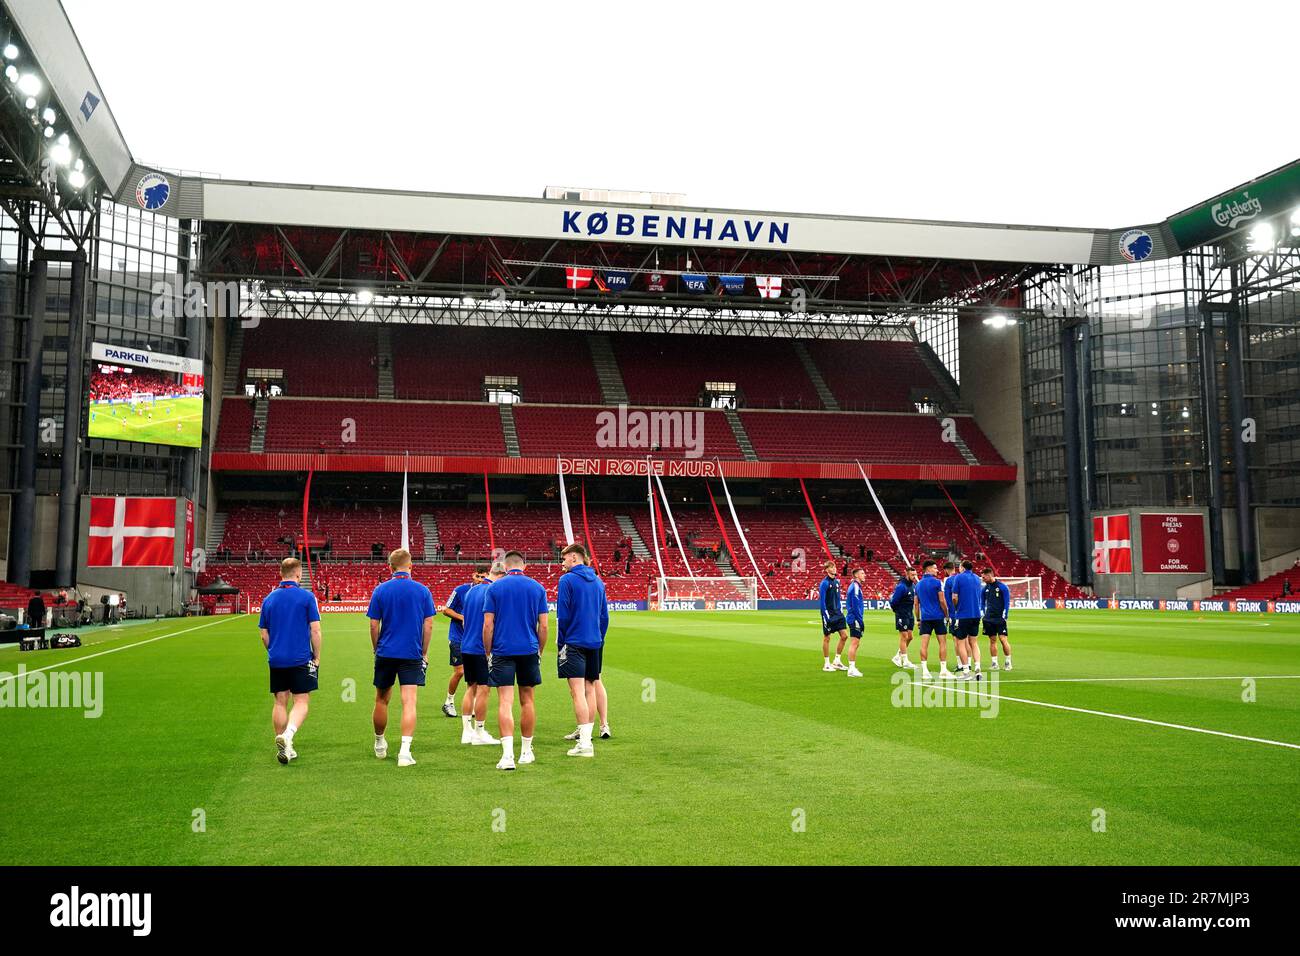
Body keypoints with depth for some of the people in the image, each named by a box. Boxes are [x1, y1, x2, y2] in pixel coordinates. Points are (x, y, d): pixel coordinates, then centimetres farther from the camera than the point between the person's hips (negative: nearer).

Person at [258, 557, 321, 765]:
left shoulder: (269, 599, 5)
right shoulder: (307, 596, -7)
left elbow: (264, 634, 10)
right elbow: (315, 630, -8)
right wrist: (317, 657, 2)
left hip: (276, 661, 4)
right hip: (301, 660, -4)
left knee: (280, 703, 12)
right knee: (301, 702, 0)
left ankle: (284, 748, 15)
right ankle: (287, 735, -24)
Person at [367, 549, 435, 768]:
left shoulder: (380, 590, -1)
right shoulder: (422, 591, -1)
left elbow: (374, 626, 0)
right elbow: (428, 624, -1)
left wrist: (376, 650, 13)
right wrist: (424, 652, 10)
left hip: (386, 653, 1)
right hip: (412, 655, -1)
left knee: (382, 700, 17)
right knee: (409, 702, -5)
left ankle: (380, 743, 33)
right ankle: (405, 751, -16)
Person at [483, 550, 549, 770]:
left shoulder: (494, 588, 0)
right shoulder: (537, 588, 4)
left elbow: (487, 625, -3)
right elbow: (543, 626, 2)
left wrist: (488, 653, 5)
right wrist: (540, 651, 13)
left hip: (502, 651, -2)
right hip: (529, 651, 2)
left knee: (505, 703, -5)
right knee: (527, 701, 14)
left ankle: (508, 754, -17)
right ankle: (526, 751, 24)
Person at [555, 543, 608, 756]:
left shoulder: (567, 580, -8)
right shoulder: (598, 582, 12)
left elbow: (562, 615, -9)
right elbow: (605, 616, 14)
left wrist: (560, 643, 0)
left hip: (574, 643, -7)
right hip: (595, 643, 7)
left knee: (578, 692, -10)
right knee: (590, 689, 13)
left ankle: (585, 743, -15)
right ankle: (585, 734, 19)